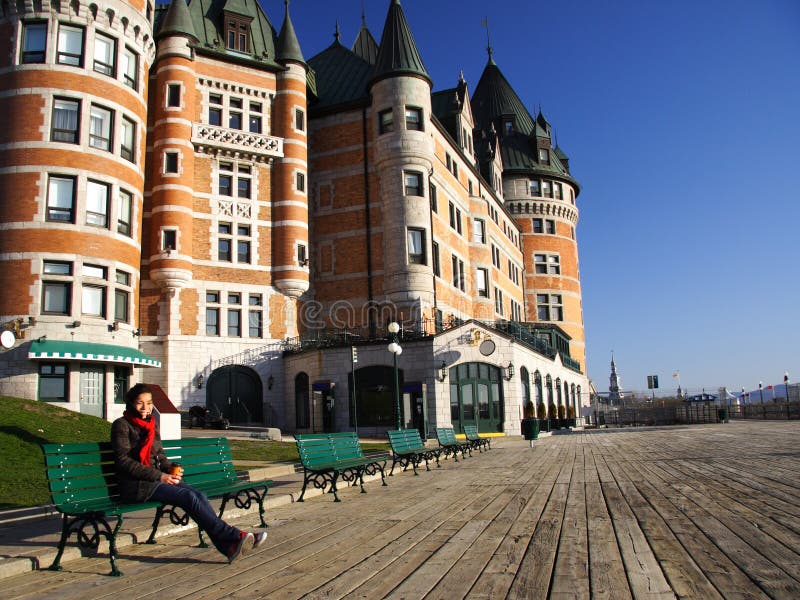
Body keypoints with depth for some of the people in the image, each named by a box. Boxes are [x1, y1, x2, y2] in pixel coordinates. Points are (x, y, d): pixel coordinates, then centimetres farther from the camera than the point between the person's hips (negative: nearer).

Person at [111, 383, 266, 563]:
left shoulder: (152, 424, 17)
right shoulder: (122, 425, -3)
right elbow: (123, 461, -11)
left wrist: (169, 468, -2)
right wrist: (159, 476, -17)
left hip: (155, 479, 6)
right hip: (135, 485, -6)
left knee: (199, 495, -19)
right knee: (189, 496, -25)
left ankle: (229, 547, -27)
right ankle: (232, 536, -25)